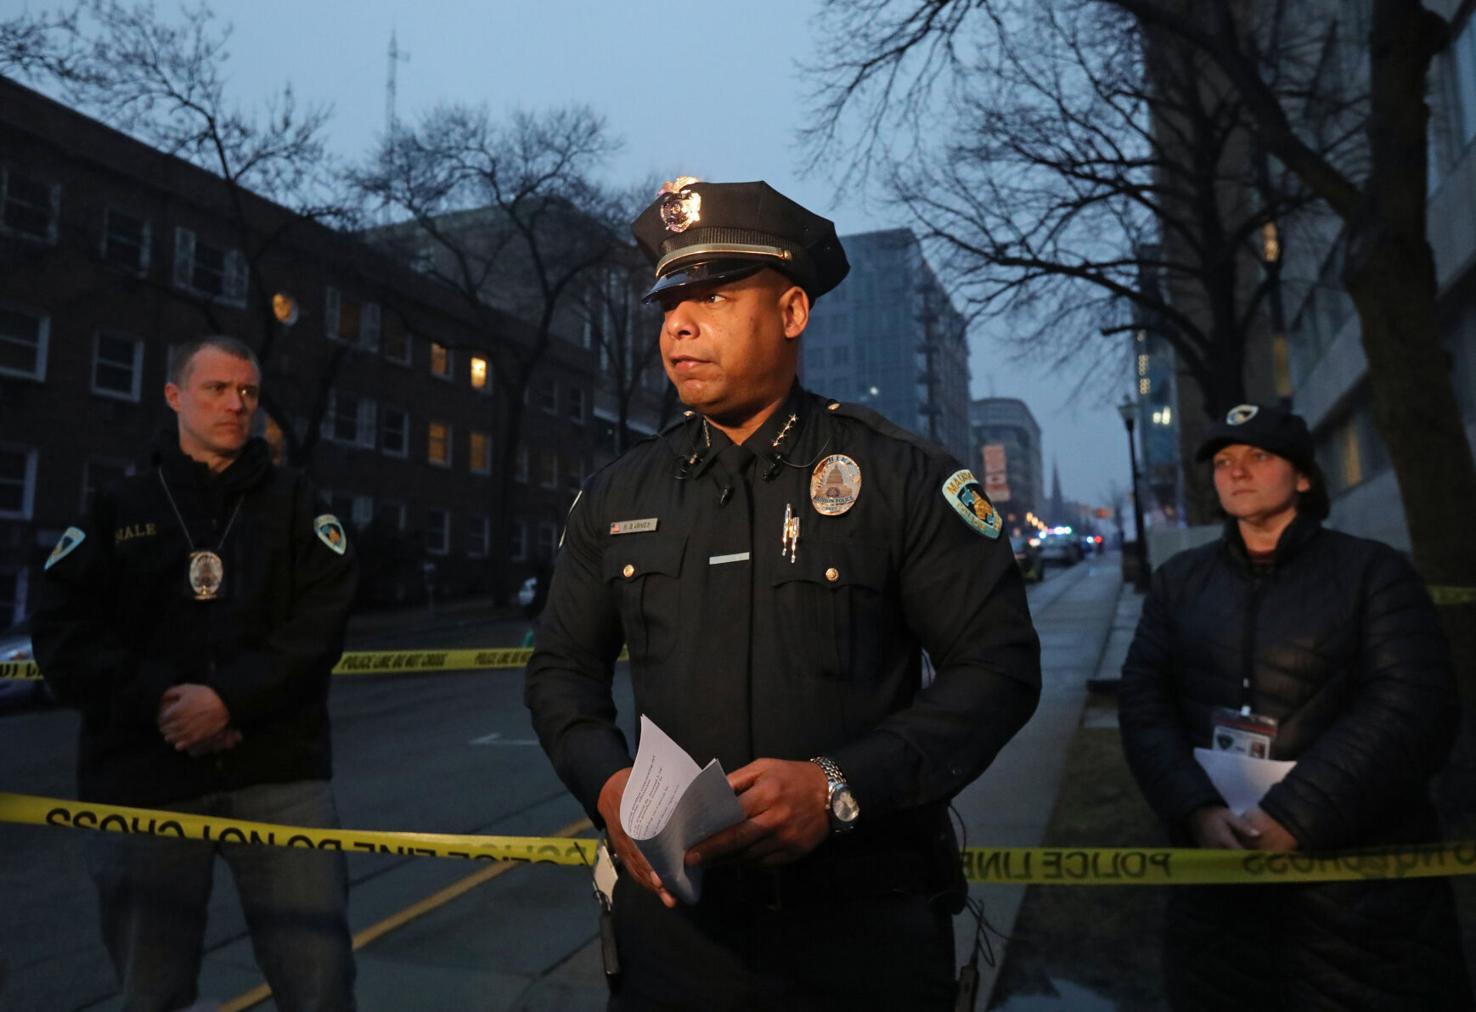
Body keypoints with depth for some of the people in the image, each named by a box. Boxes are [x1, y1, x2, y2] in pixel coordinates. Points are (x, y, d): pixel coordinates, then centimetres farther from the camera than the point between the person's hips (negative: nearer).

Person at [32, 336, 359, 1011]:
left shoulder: (294, 501, 9)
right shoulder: (118, 509, 11)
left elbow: (321, 621, -4)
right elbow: (64, 631, 1)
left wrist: (232, 698, -16)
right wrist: (156, 700, -13)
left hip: (279, 773, -1)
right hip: (144, 777, 2)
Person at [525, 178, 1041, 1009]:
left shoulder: (899, 474, -8)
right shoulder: (619, 496, 4)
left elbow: (999, 663, -9)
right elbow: (564, 667, 11)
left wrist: (839, 786, -21)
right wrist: (608, 783, -9)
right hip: (673, 906, 3)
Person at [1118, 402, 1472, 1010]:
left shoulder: (1374, 570, 0)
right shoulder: (1178, 580, 8)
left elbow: (1411, 708, -12)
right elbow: (1143, 703, -1)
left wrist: (1292, 817, -21)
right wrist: (1198, 810, -17)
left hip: (1361, 875, -2)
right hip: (1217, 870, 3)